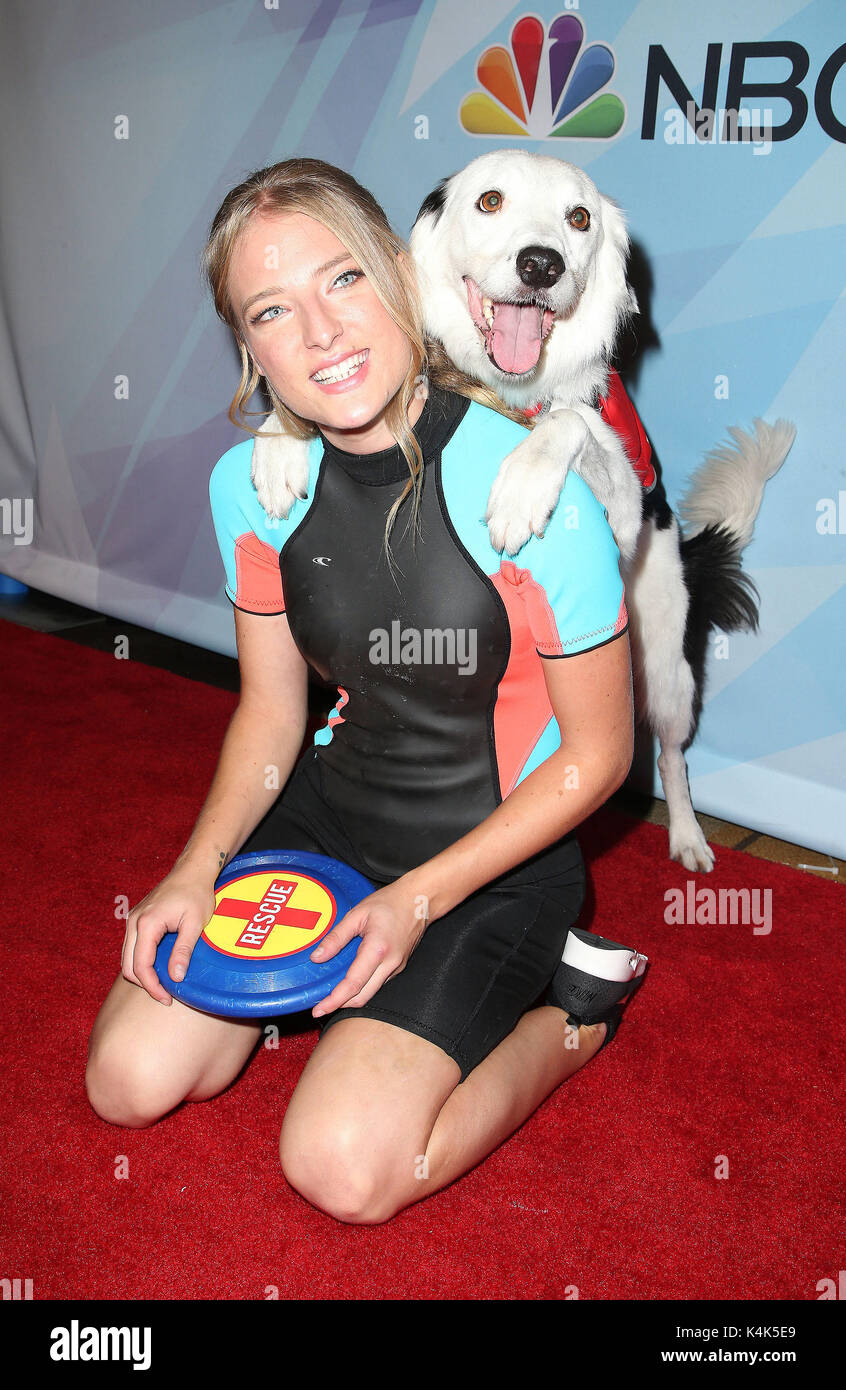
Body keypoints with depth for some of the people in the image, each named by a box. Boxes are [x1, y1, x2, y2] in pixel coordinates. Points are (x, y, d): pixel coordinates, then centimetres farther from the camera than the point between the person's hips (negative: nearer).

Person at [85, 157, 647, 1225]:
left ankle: (567, 1014, 10)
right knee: (130, 1079, 1)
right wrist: (198, 867, -10)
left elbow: (596, 754, -14)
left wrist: (419, 900, -17)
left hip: (495, 850, -4)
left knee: (342, 1167, -13)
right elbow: (272, 708, 4)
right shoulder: (250, 484, -8)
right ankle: (313, 975, 24)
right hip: (329, 809, 5)